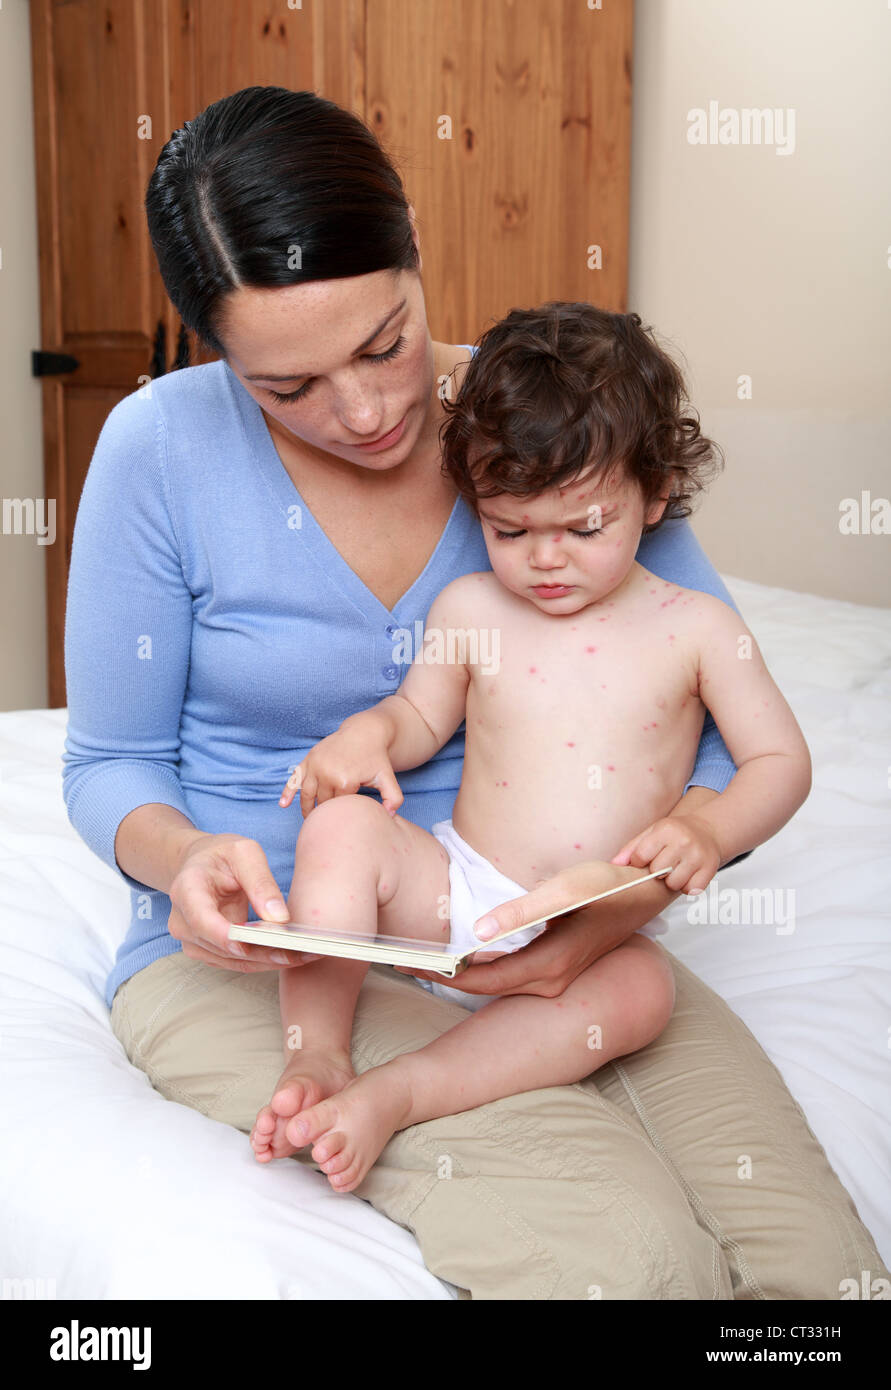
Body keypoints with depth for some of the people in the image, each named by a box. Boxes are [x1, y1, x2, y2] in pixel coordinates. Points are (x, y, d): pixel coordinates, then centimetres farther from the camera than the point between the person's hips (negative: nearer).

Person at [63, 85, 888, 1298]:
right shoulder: (165, 446, -8)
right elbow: (109, 765, 1)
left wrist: (631, 896, -22)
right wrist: (183, 857, -23)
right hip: (249, 952, -2)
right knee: (628, 1252, -26)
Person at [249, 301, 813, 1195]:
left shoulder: (694, 627, -1)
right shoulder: (470, 606, 4)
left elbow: (783, 761, 2)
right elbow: (423, 716, 18)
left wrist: (711, 832, -19)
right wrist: (370, 730, -7)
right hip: (452, 890, 2)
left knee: (642, 986, -34)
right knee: (342, 825, -23)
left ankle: (395, 1094, -37)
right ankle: (316, 1059, -27)